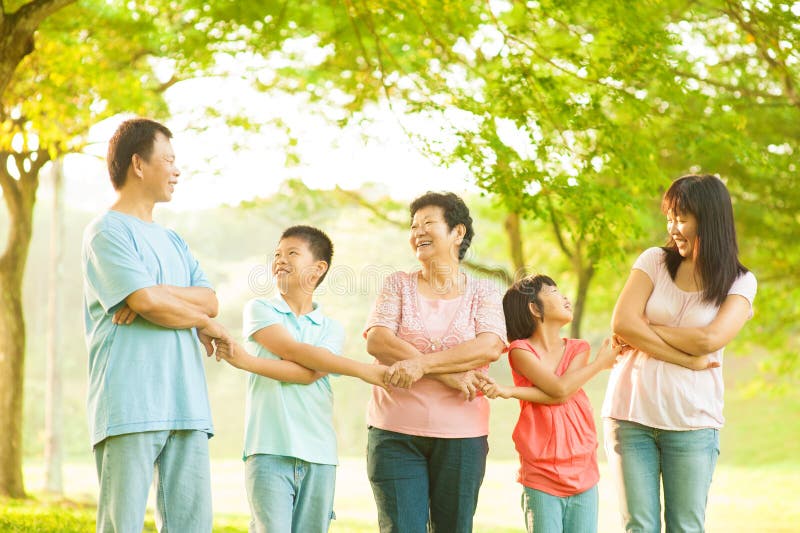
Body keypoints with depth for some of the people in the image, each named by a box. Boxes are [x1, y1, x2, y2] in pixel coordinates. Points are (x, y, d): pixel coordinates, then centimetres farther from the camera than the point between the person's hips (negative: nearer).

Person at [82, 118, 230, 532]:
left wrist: (157, 293, -9)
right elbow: (147, 303, -14)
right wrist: (203, 323, 3)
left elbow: (210, 300, 9)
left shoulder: (172, 241, 24)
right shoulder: (107, 231, -2)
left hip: (186, 404, 8)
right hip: (130, 404, -7)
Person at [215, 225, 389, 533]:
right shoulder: (260, 309, 9)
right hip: (269, 450, -3)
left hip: (318, 454, 3)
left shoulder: (331, 329, 14)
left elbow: (309, 374, -6)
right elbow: (293, 351, -7)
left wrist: (247, 361, -16)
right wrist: (365, 370, -10)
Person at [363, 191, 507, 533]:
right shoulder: (398, 285, 8)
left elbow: (490, 347, -12)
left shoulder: (482, 293, 7)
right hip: (396, 432, 0)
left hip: (461, 436, 0)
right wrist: (448, 374, -16)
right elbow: (377, 341, -8)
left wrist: (422, 364, -22)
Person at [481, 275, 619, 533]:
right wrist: (601, 362, -2)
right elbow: (559, 388, -15)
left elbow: (561, 394, -8)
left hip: (583, 475, 4)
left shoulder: (578, 349, 9)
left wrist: (510, 391, -16)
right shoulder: (521, 350, -3)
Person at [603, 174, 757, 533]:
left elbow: (709, 340, -14)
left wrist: (644, 329, -6)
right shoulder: (654, 261, 4)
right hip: (631, 414, 1)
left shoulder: (739, 282, 2)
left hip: (692, 422, -1)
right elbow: (622, 324, -9)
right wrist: (688, 359, -11)